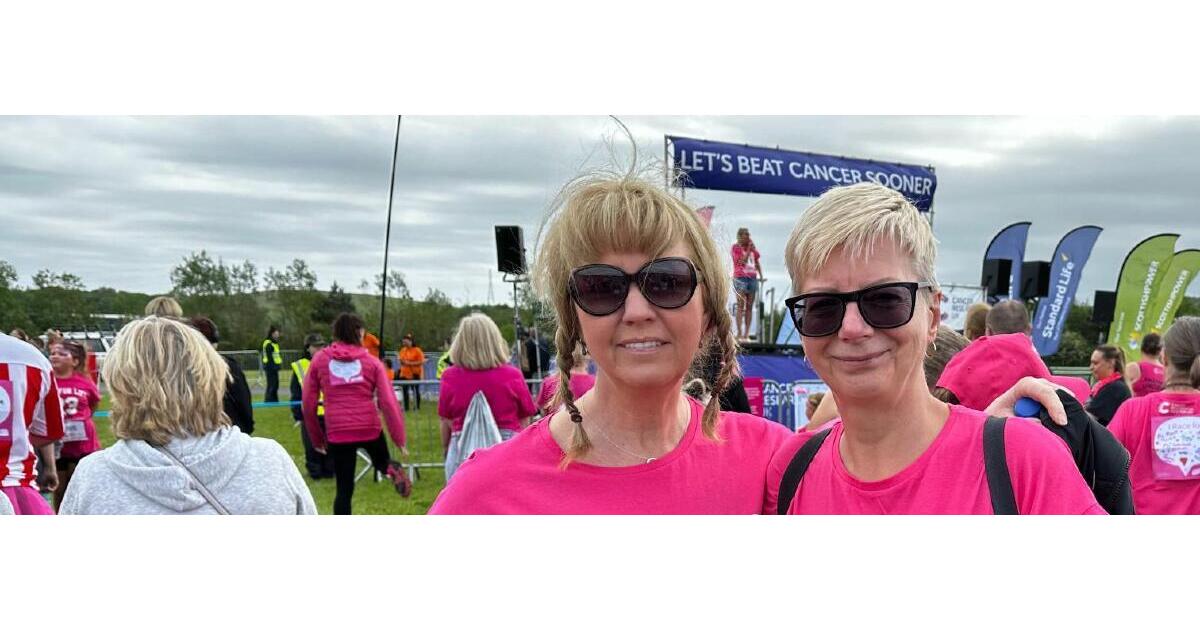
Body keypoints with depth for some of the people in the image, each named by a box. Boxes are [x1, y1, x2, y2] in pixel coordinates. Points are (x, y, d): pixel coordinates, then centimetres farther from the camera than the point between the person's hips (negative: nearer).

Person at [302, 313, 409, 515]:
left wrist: (317, 438, 16)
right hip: (370, 428, 0)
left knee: (344, 489, 9)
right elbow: (388, 403, -2)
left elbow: (308, 404, 6)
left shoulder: (319, 360, 5)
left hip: (338, 433, 0)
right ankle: (392, 470, -1)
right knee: (382, 460, 30)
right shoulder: (372, 361, 3)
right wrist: (399, 438, 3)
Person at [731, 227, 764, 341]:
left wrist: (761, 276, 5)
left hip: (752, 279, 5)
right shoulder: (735, 248, -3)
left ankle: (747, 333, 2)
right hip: (740, 279, -5)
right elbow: (743, 261, -13)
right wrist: (749, 249, -12)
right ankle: (739, 333, -12)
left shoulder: (752, 247, 12)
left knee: (749, 307, 1)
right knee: (741, 307, -10)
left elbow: (757, 263, 17)